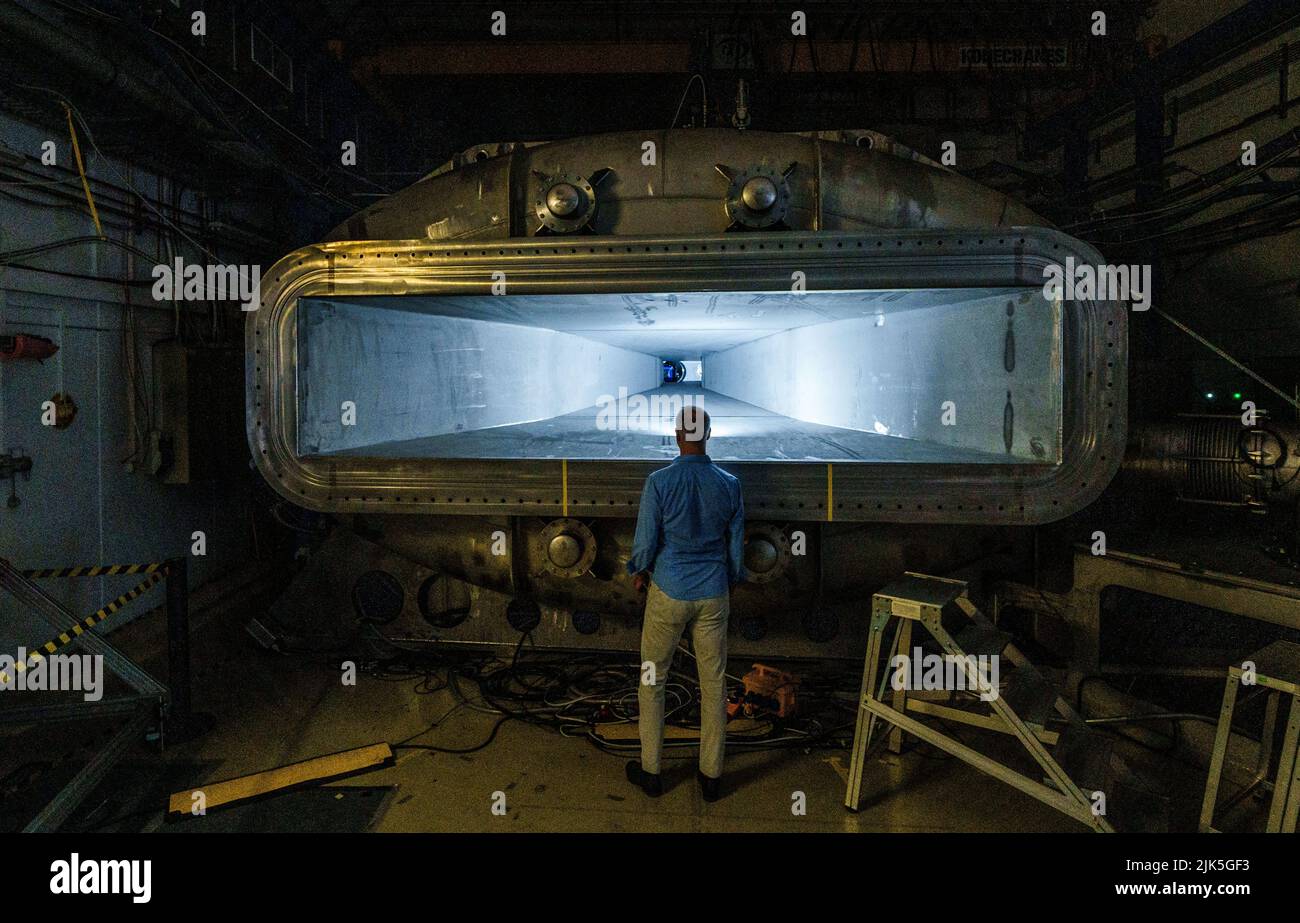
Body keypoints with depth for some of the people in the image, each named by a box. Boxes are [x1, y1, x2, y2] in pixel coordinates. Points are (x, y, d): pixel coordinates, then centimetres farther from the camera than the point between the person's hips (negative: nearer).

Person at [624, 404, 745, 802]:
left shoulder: (659, 482, -14)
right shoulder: (728, 484, -5)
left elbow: (645, 541, -10)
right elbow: (736, 544, 3)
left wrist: (640, 571, 11)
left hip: (668, 593, -2)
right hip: (714, 596, 3)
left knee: (652, 682, 13)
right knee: (714, 685, 11)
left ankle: (651, 772, 22)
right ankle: (711, 776, 21)